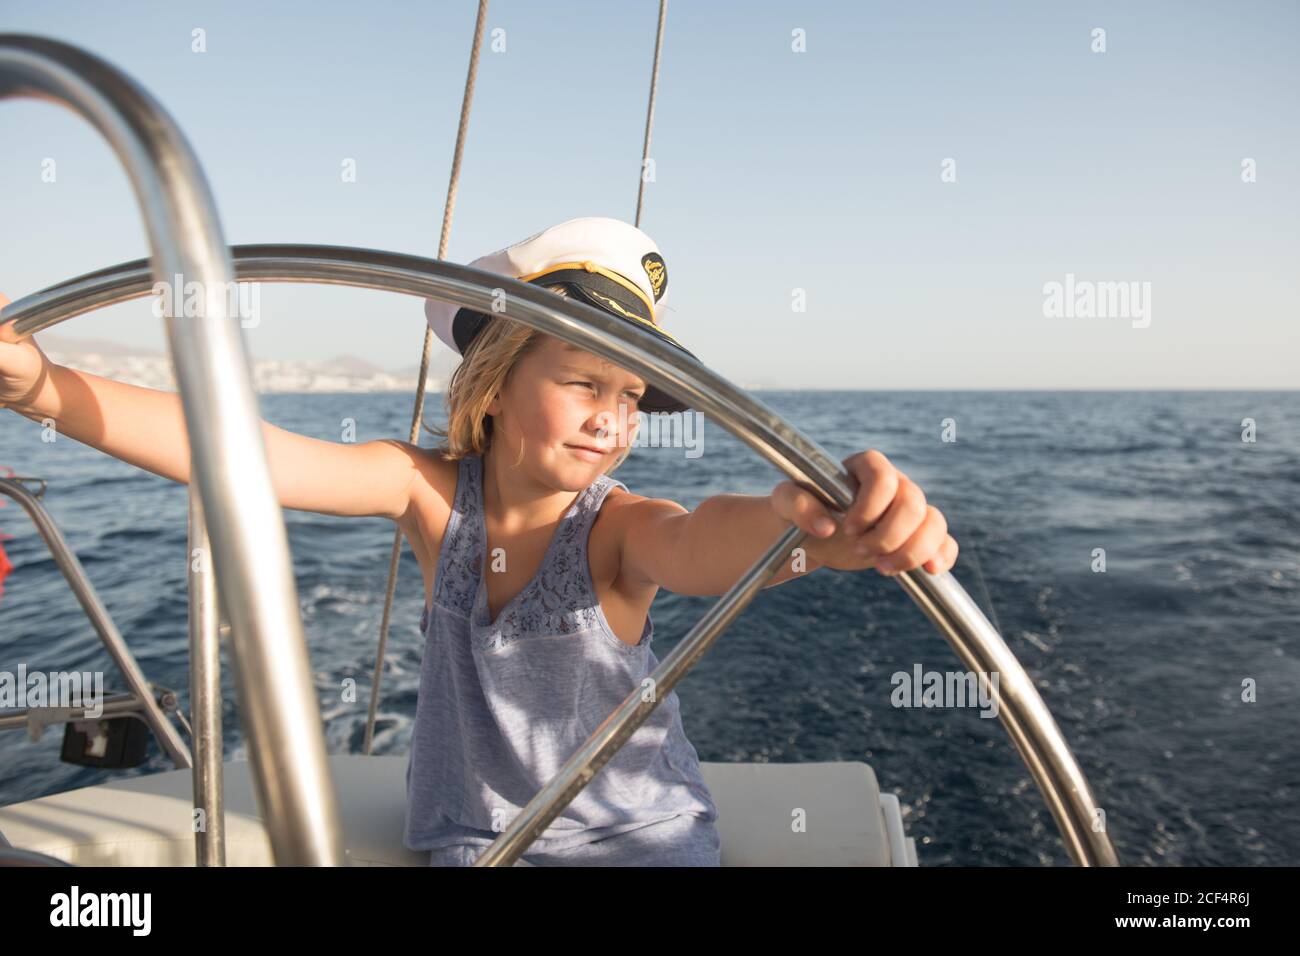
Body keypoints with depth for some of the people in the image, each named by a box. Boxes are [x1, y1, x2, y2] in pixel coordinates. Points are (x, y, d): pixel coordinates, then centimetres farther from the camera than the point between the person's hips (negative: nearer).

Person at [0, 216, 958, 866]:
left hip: (643, 837, -2)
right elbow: (244, 452, -26)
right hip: (475, 838, 2)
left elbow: (702, 543, -44)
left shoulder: (619, 527, -21)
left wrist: (804, 521, -67)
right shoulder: (433, 489, -13)